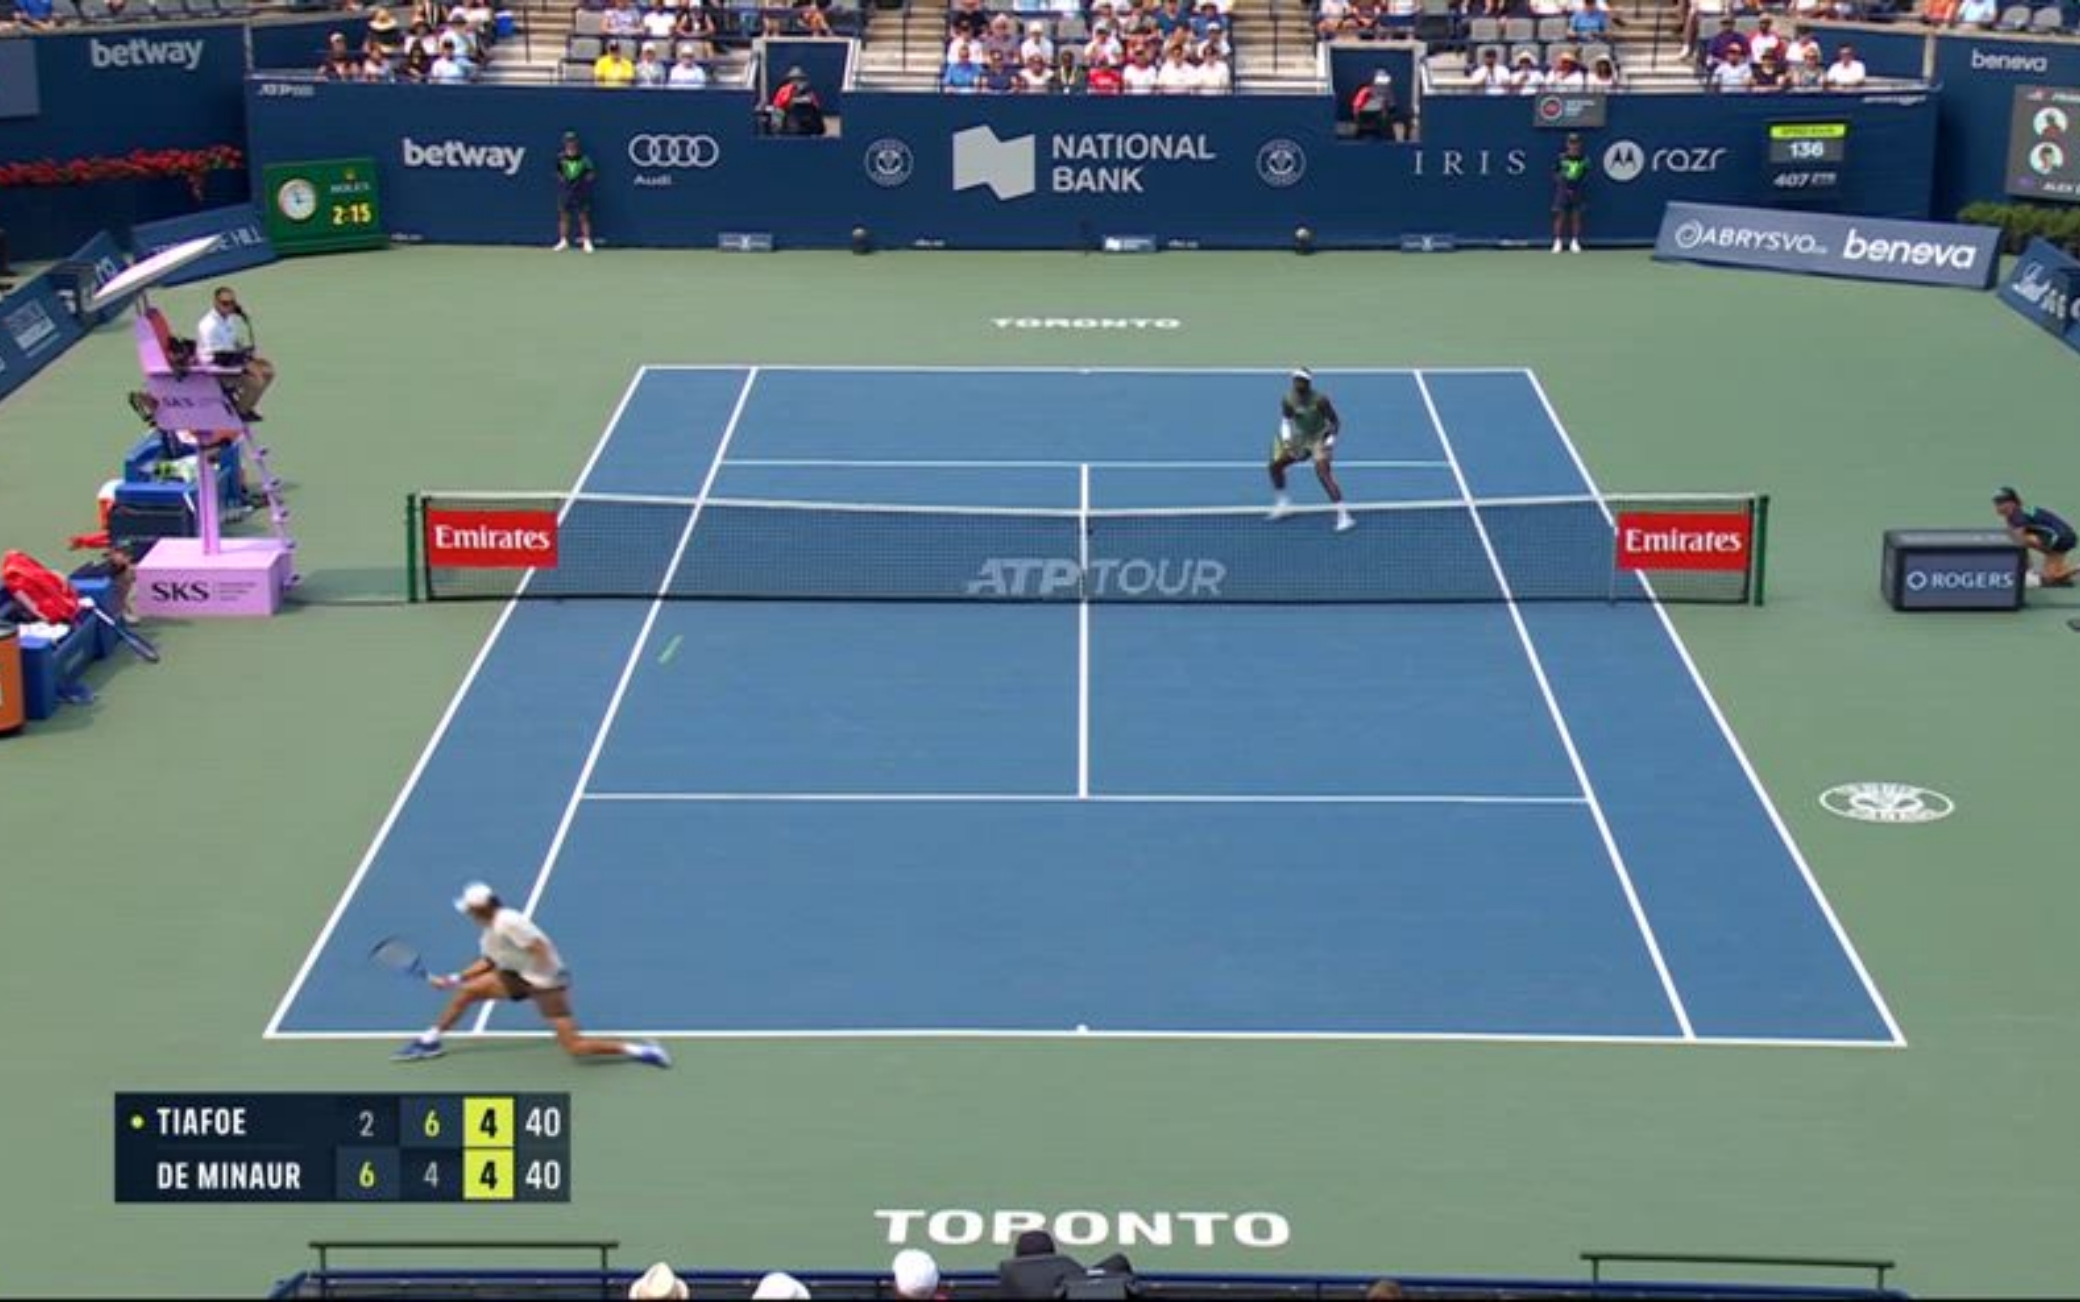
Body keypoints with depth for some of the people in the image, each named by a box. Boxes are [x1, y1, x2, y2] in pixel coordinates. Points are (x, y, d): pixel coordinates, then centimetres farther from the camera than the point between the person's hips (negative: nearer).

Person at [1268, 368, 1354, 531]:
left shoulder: (1320, 400, -24)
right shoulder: (1288, 400, -10)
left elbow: (1335, 422, -14)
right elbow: (1286, 419, 10)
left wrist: (1330, 441, -27)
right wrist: (1286, 436, -6)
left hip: (1320, 439, -7)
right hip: (1300, 439, 7)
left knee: (1323, 473, -27)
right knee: (1275, 465, 10)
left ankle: (1344, 516, -31)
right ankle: (1282, 504, 33)